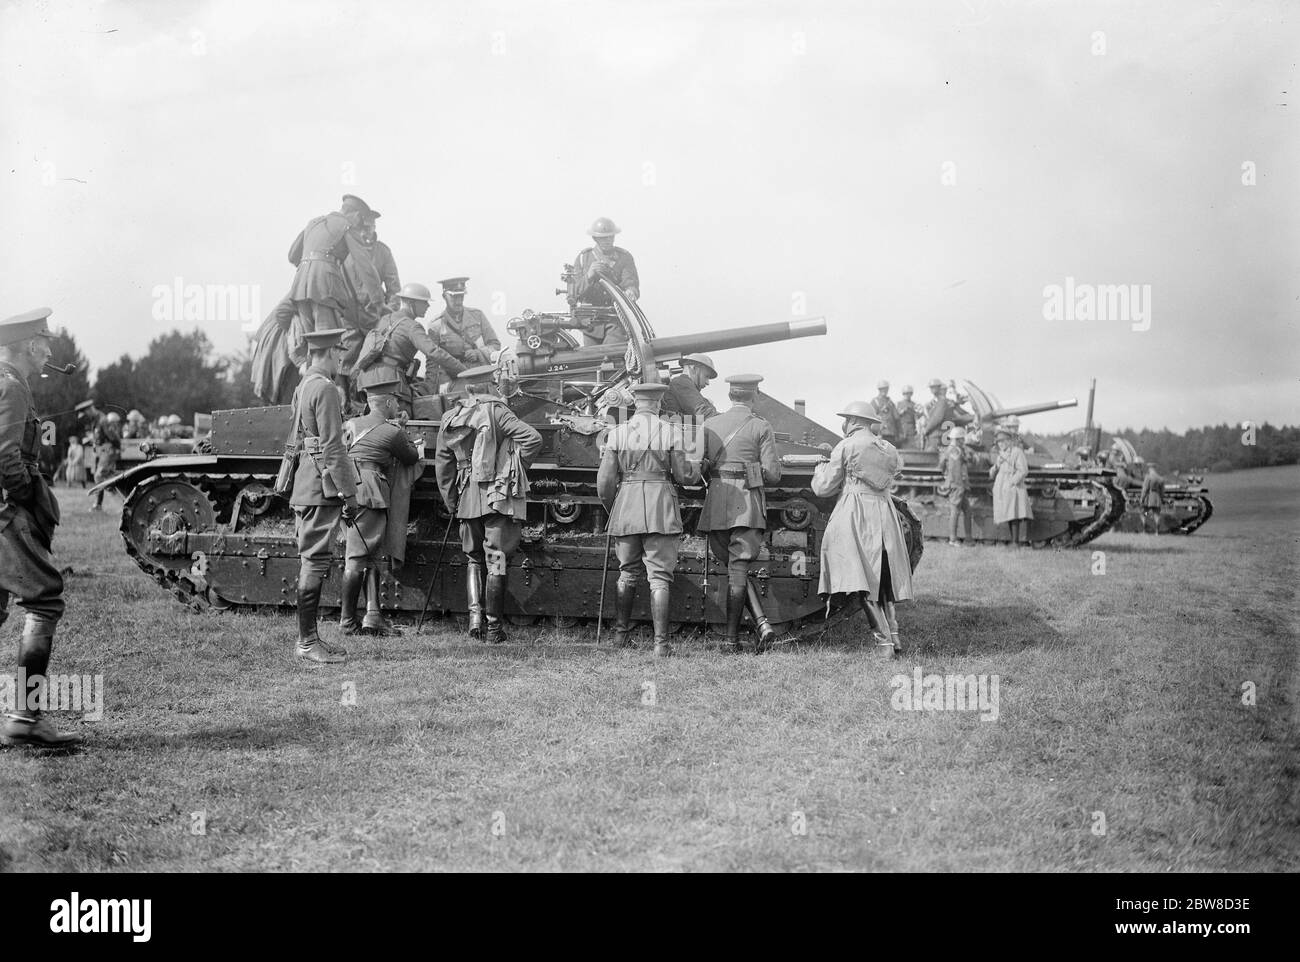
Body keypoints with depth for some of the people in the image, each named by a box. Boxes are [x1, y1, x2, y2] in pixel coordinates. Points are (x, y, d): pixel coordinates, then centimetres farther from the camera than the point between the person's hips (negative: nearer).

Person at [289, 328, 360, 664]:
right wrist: (349, 494, -16)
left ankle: (309, 638, 19)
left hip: (303, 487, 10)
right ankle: (308, 643, -6)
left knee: (310, 561, 13)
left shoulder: (302, 386, 18)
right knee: (316, 561, -8)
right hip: (322, 488, -10)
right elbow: (332, 447, -18)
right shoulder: (325, 389, -13)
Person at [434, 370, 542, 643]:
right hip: (499, 496, -4)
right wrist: (518, 468, -2)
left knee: (473, 559, 18)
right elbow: (533, 438, -18)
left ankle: (474, 614, 3)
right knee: (497, 561, 1)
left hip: (467, 498, 5)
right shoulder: (496, 411, -8)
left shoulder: (450, 419, 9)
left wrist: (452, 503, 19)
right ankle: (494, 627, 4)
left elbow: (442, 466, 12)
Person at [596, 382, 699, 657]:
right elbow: (683, 474, 0)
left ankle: (621, 634, 25)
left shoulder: (617, 432, 3)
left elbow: (604, 482, 2)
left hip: (625, 507, 2)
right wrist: (698, 476, 23)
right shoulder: (670, 431, -2)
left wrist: (612, 510, 19)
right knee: (659, 576, 0)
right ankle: (660, 642, -3)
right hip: (660, 509, -2)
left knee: (627, 574, 18)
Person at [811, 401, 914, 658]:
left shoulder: (846, 447, -3)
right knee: (882, 579, 17)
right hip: (885, 513, 6)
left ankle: (884, 640, -18)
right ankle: (893, 634, 9)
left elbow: (824, 488, -1)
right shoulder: (888, 449, 13)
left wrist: (820, 468, 22)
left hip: (856, 514, -6)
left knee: (862, 581, -9)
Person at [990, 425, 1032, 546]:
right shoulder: (1001, 454, 19)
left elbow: (1023, 471, -12)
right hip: (1001, 490, 8)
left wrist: (1011, 482, -15)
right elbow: (992, 474, 20)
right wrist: (996, 466, -1)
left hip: (1013, 488, -8)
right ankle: (1013, 540, 12)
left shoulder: (1017, 452, -5)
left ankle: (1015, 542, -13)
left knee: (1014, 515, -12)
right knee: (1008, 515, 8)